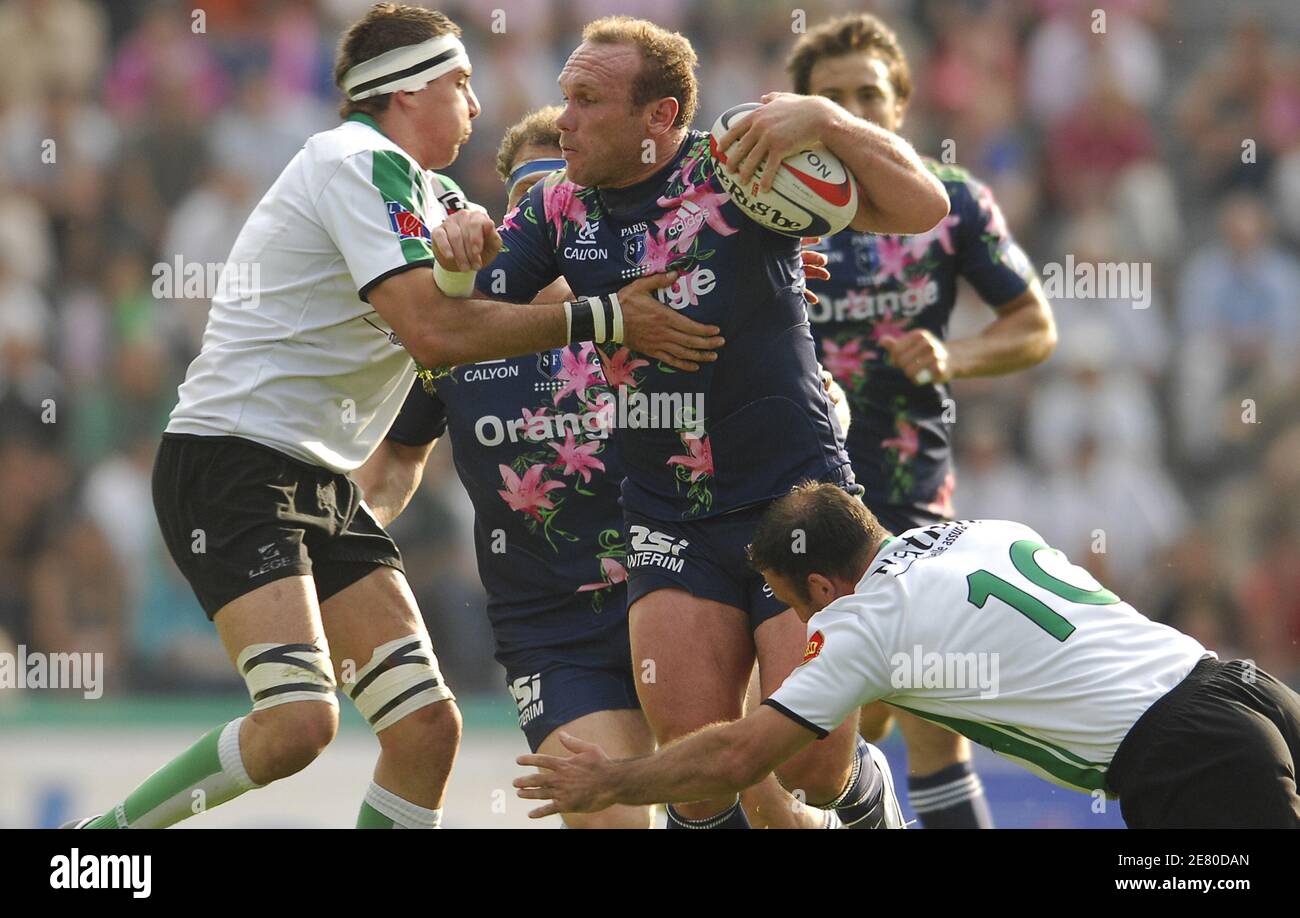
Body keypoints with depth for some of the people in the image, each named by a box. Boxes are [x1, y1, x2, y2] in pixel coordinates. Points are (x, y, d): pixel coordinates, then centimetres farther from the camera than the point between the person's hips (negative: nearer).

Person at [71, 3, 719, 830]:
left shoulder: (403, 180, 20)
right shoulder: (361, 163, -11)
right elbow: (431, 331, -22)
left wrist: (463, 236, -13)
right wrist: (600, 319, -17)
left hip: (321, 483, 10)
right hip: (231, 463, -10)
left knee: (428, 729, -3)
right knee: (298, 721, -26)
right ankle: (106, 835, -9)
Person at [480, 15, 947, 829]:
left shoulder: (743, 166, -10)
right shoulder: (558, 210, 3)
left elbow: (922, 207, -14)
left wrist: (824, 120, -29)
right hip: (671, 527, 3)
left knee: (812, 764, -8)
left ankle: (866, 795, 27)